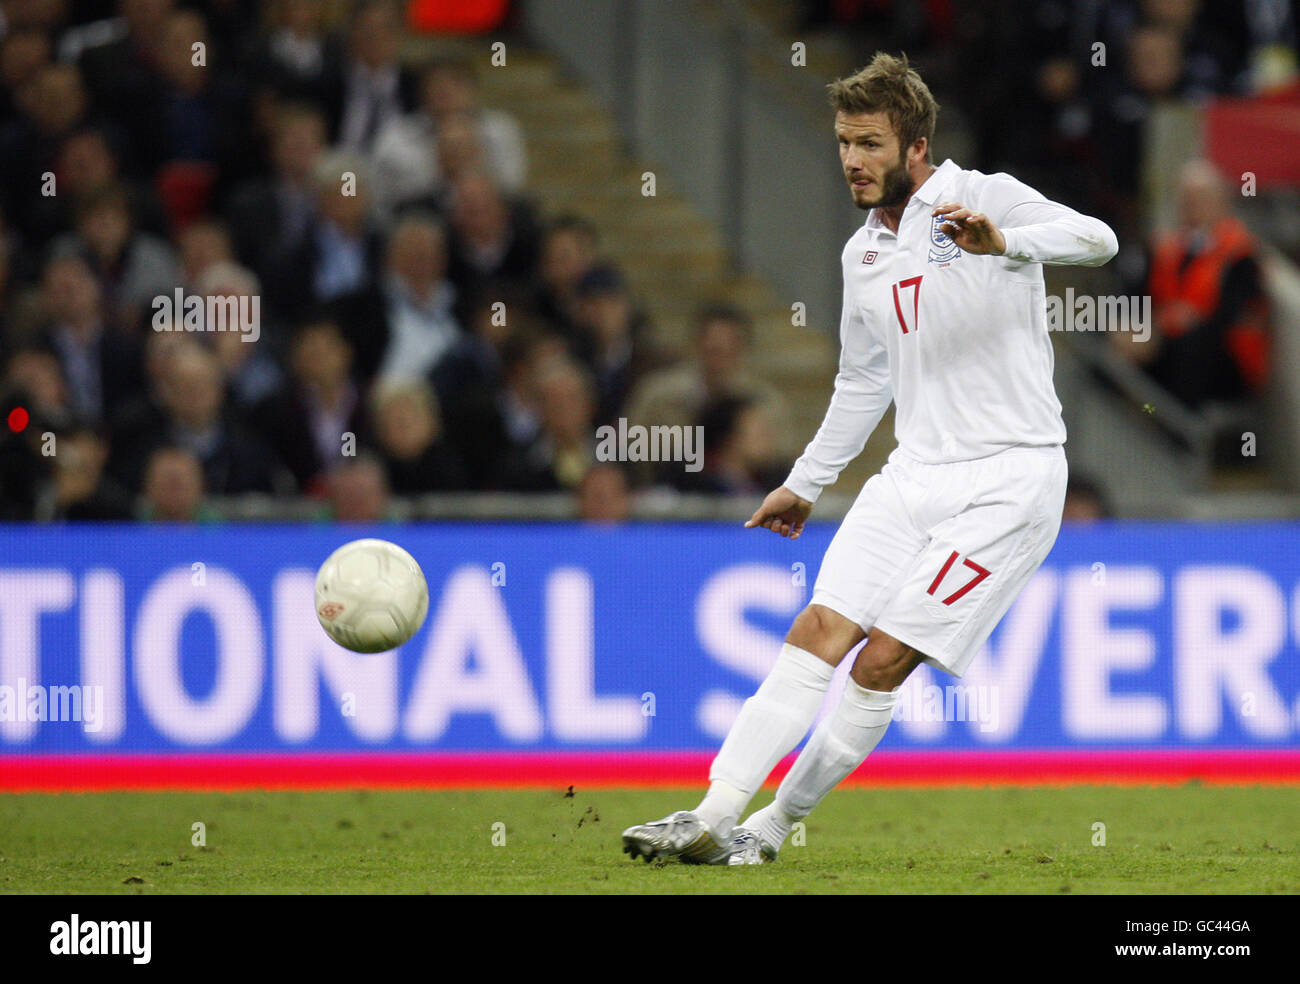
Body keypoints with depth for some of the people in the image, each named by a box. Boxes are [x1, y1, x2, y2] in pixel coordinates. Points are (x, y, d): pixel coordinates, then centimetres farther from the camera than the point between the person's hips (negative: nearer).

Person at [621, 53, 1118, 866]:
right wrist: (805, 484, 34)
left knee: (883, 660, -12)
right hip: (913, 476, 6)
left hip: (1008, 478, -6)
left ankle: (774, 827, -2)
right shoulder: (863, 255, 15)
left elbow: (1096, 239, -23)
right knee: (819, 631, -9)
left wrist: (1001, 243, -40)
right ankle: (712, 819, -12)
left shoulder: (985, 199, -6)